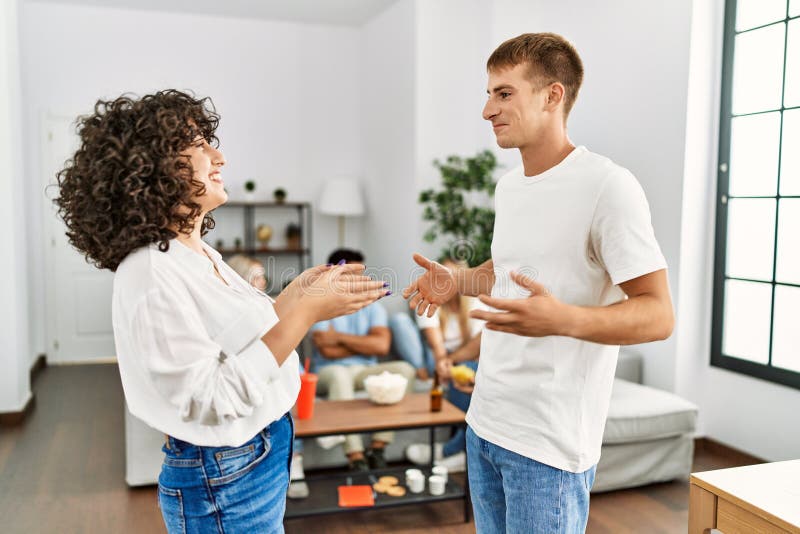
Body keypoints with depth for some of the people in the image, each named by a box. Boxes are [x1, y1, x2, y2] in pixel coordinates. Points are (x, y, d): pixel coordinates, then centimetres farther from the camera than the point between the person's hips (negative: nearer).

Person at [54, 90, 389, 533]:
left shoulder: (199, 253, 4)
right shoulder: (152, 273, -23)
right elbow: (210, 400, -26)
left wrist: (298, 290, 1)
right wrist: (306, 313, -26)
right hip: (224, 482, -8)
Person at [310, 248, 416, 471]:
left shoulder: (373, 306, 7)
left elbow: (382, 346, -10)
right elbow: (327, 351, -15)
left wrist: (340, 337, -12)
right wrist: (366, 344, -4)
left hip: (365, 371, 4)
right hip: (330, 373, -3)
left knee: (404, 369, -22)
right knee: (339, 374, -38)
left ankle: (377, 448, -24)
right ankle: (355, 458, -40)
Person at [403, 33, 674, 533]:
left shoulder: (608, 186, -17)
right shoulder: (508, 186, 9)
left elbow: (658, 315, -17)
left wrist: (563, 319, -34)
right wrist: (458, 280, 5)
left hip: (549, 441, -7)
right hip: (485, 420, 8)